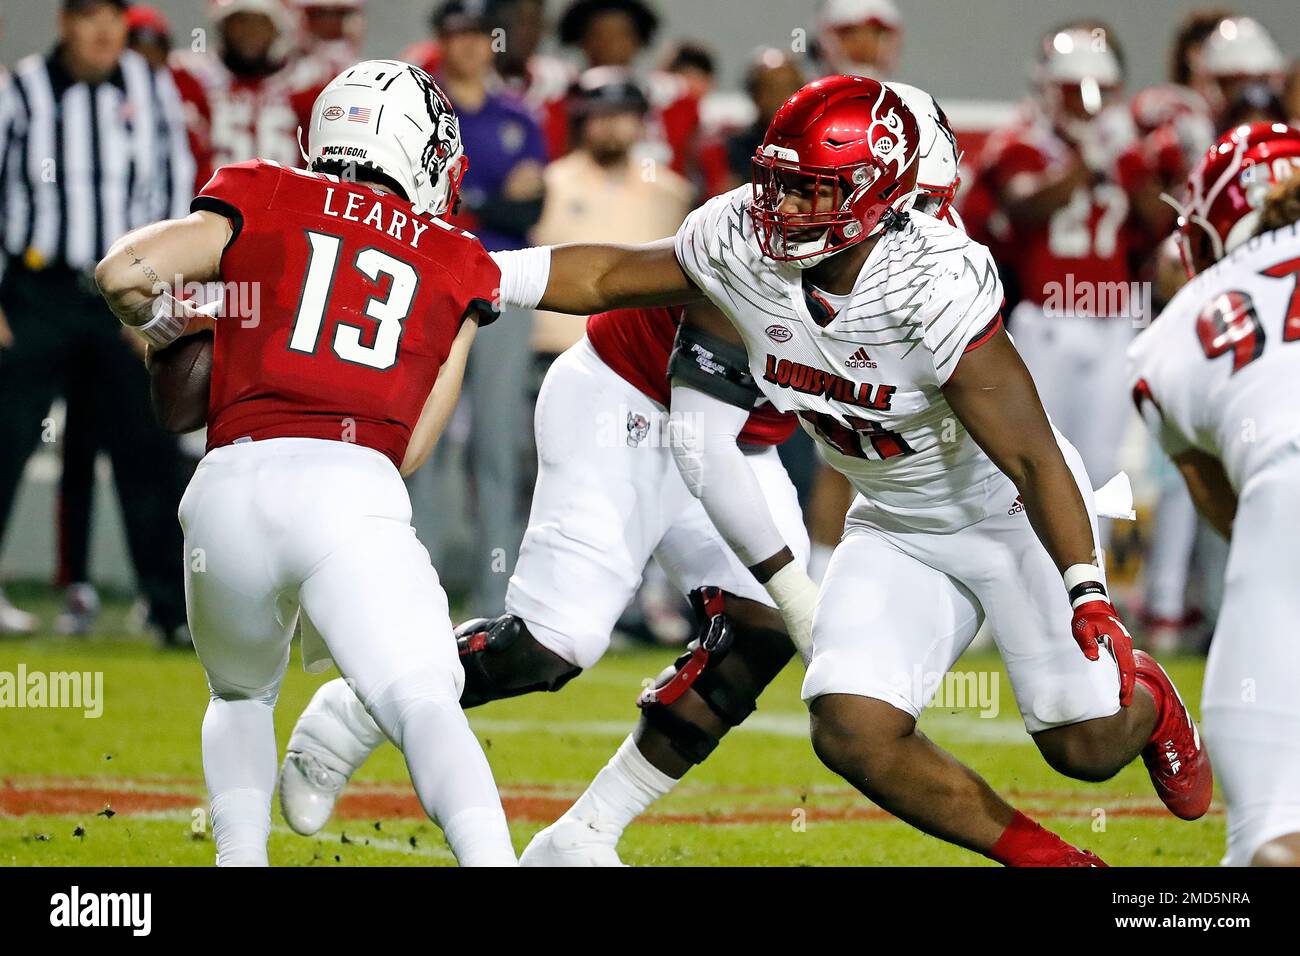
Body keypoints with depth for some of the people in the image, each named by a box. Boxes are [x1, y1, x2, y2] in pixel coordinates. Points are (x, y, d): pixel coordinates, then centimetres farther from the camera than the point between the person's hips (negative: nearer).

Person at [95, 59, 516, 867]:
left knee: (242, 695, 26)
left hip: (233, 487, 2)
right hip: (353, 490, -2)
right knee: (425, 707, -12)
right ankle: (490, 857, -37)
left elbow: (124, 273, 4)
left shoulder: (264, 203, 17)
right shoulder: (455, 268, 19)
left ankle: (240, 856, 9)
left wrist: (160, 322, 26)